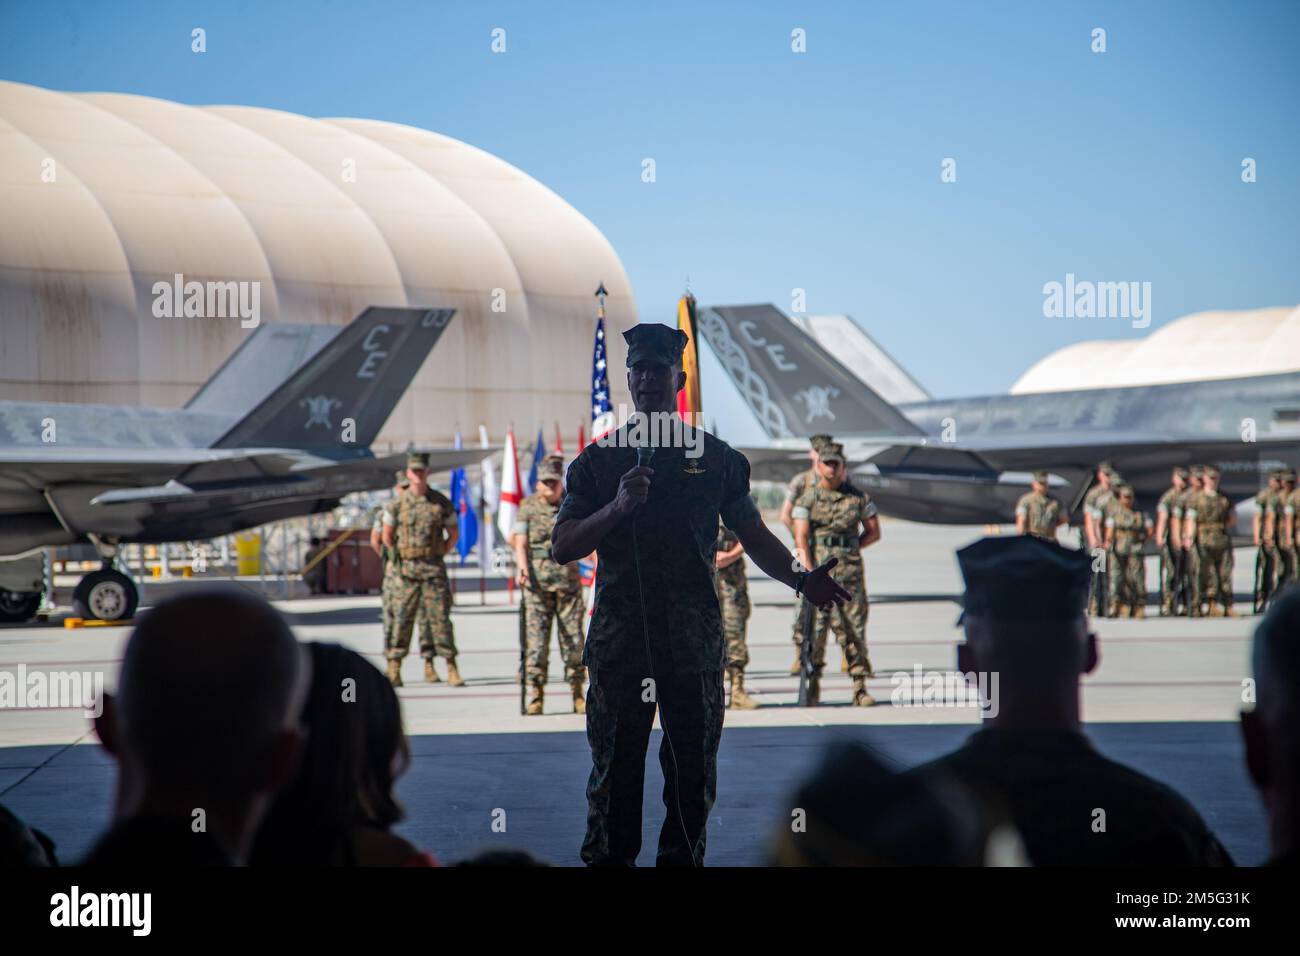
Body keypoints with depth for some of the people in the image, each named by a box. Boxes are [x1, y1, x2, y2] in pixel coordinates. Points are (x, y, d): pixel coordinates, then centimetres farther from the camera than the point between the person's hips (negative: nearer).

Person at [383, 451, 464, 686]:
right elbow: (387, 536, 12)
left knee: (440, 617, -3)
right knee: (402, 618, 0)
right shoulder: (396, 504, 2)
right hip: (405, 570, 0)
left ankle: (452, 670, -2)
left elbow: (454, 534, 12)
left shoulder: (441, 503, 2)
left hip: (434, 569, 0)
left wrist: (439, 554, 6)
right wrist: (399, 557, 8)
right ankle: (394, 668, 5)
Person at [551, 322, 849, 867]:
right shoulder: (598, 461, 8)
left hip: (693, 638, 1)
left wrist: (800, 580, -3)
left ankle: (682, 859, 12)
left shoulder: (717, 459, 10)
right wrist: (616, 508, -14)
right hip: (619, 636, -1)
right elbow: (561, 547, 2)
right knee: (615, 766, 1)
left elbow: (754, 536, 14)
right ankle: (608, 859, 10)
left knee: (693, 768, 3)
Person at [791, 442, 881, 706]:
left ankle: (860, 689, 2)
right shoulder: (807, 500, 4)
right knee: (816, 627, -5)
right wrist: (810, 572, -16)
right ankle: (813, 685, 4)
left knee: (854, 628, 0)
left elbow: (873, 532, 16)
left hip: (851, 572, 1)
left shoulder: (858, 497, 10)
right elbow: (801, 538, -5)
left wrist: (849, 549, 5)